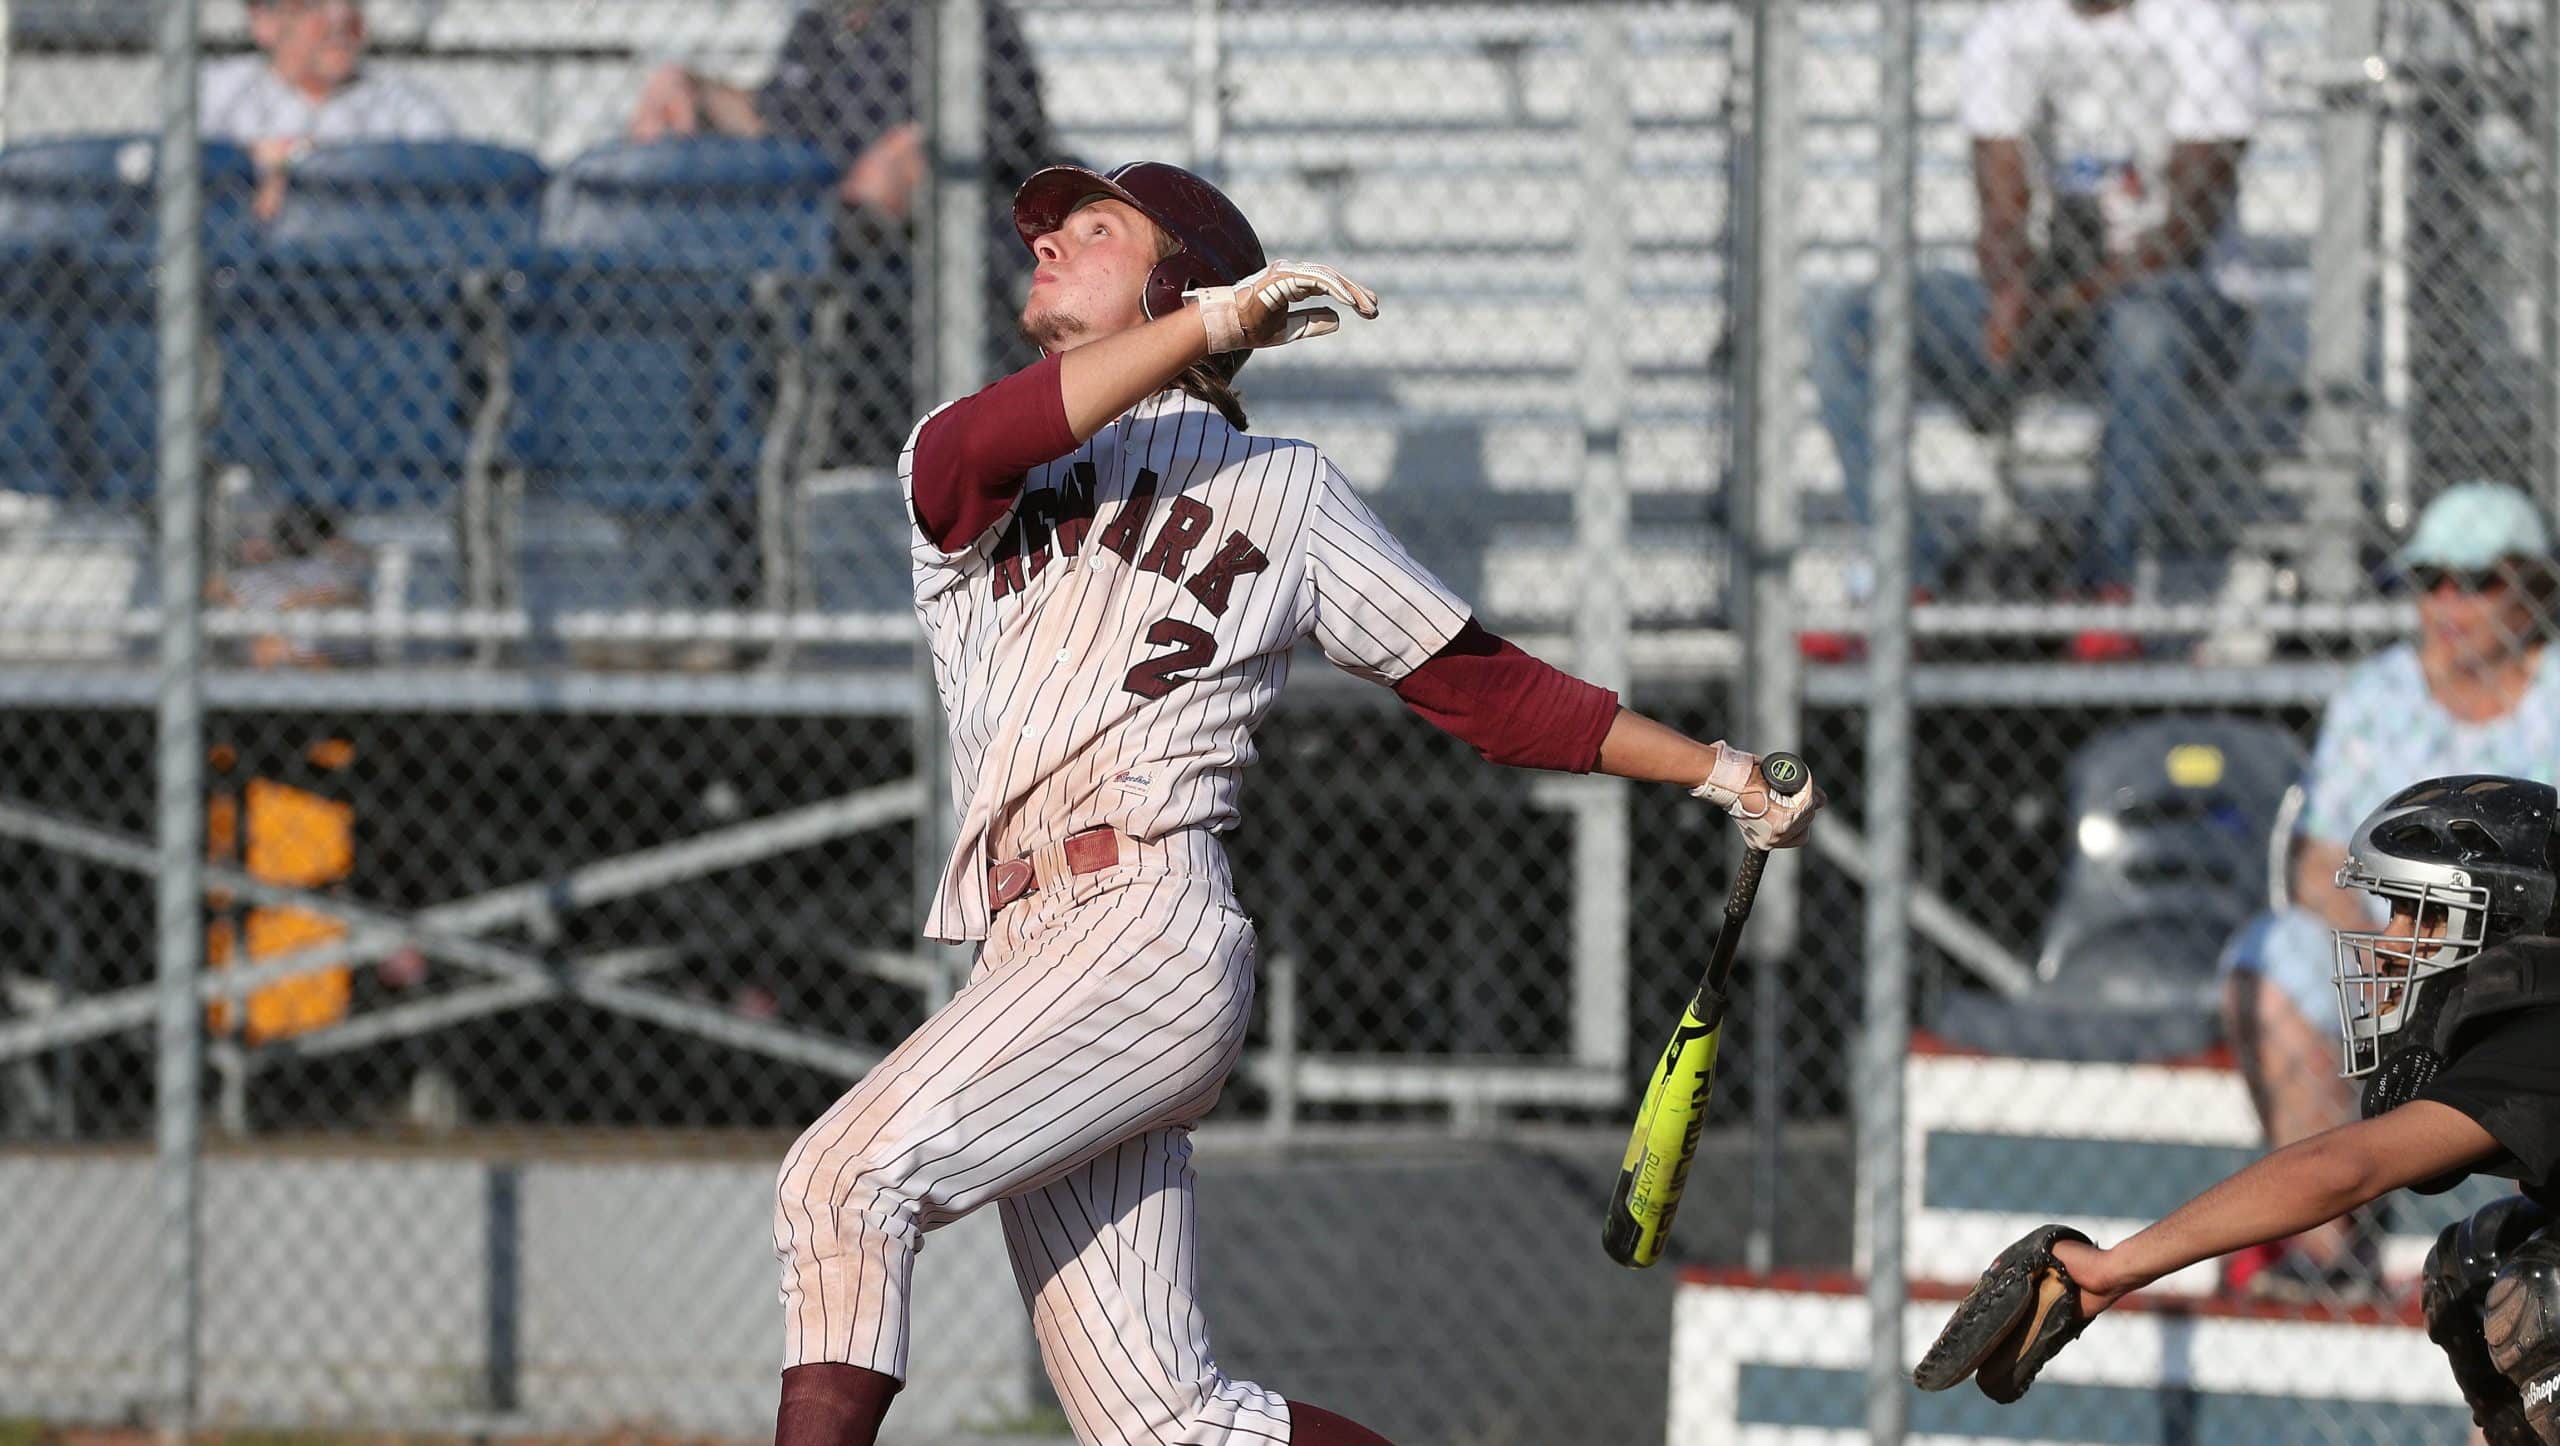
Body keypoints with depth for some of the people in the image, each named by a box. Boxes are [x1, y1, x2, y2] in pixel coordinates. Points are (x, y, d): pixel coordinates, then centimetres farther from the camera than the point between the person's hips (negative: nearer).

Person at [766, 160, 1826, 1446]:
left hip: (1149, 922, -4)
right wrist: (1213, 321, -12)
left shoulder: (1278, 486, 16)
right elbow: (966, 451, -5)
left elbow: (1480, 684, 16)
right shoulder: (971, 472, 22)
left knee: (847, 1177, -24)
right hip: (1020, 953, 4)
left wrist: (1719, 772, 10)